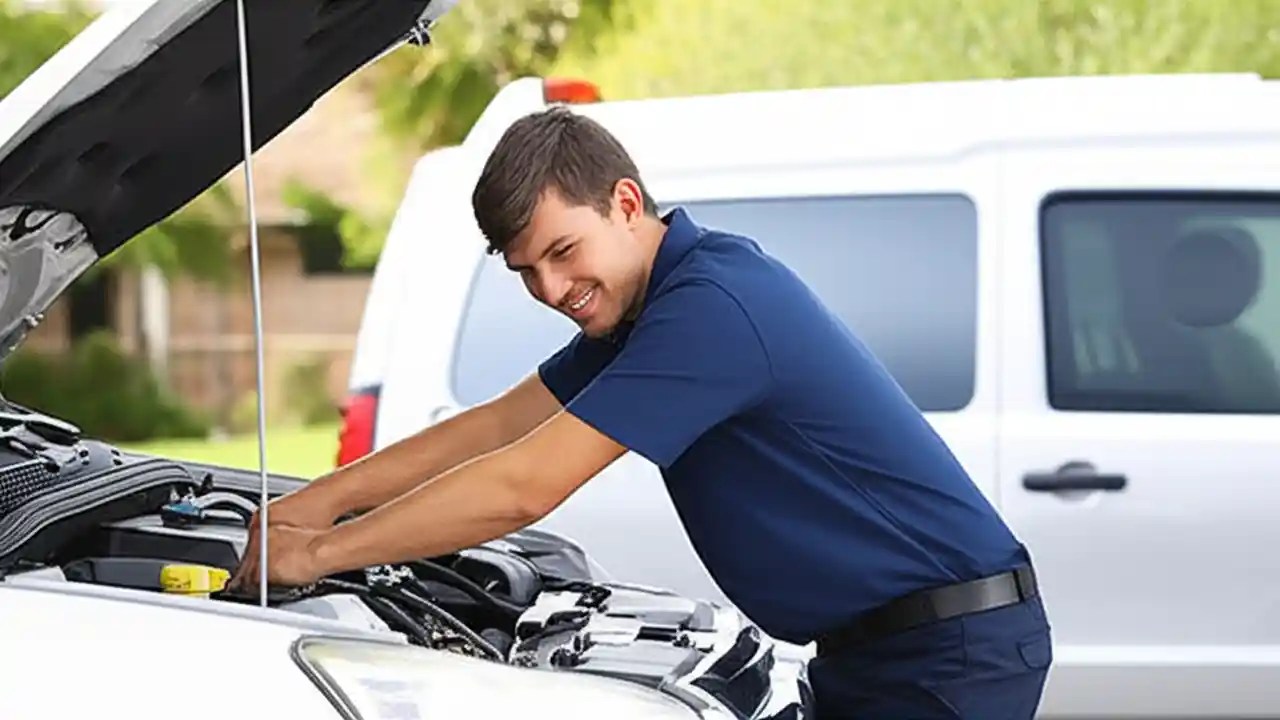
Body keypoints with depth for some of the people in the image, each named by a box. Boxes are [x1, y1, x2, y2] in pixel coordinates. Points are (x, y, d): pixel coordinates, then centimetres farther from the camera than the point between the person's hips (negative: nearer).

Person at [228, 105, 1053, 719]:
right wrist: (319, 501, 8)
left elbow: (521, 488, -24)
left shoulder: (711, 306, -23)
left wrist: (320, 553, -16)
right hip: (870, 645, 10)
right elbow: (501, 423, 16)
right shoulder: (649, 300, 9)